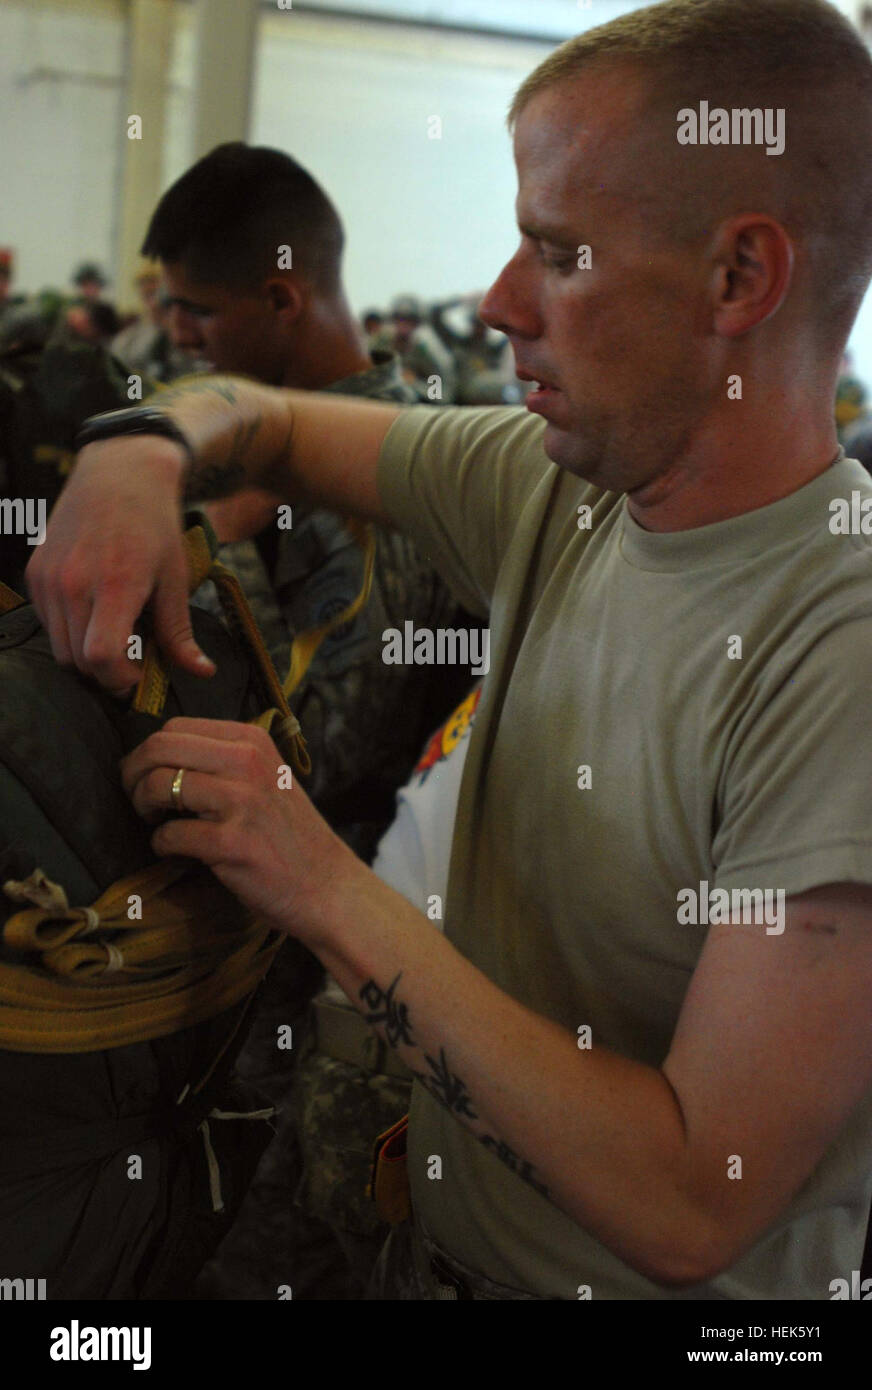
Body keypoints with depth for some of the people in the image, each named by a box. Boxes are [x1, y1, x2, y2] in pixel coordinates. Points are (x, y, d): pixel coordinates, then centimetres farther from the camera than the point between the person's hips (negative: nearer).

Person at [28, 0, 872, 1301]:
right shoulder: (554, 481, -8)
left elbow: (691, 1211, -32)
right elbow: (267, 414, 9)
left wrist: (333, 894, -30)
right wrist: (143, 451, -14)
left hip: (633, 1285, -6)